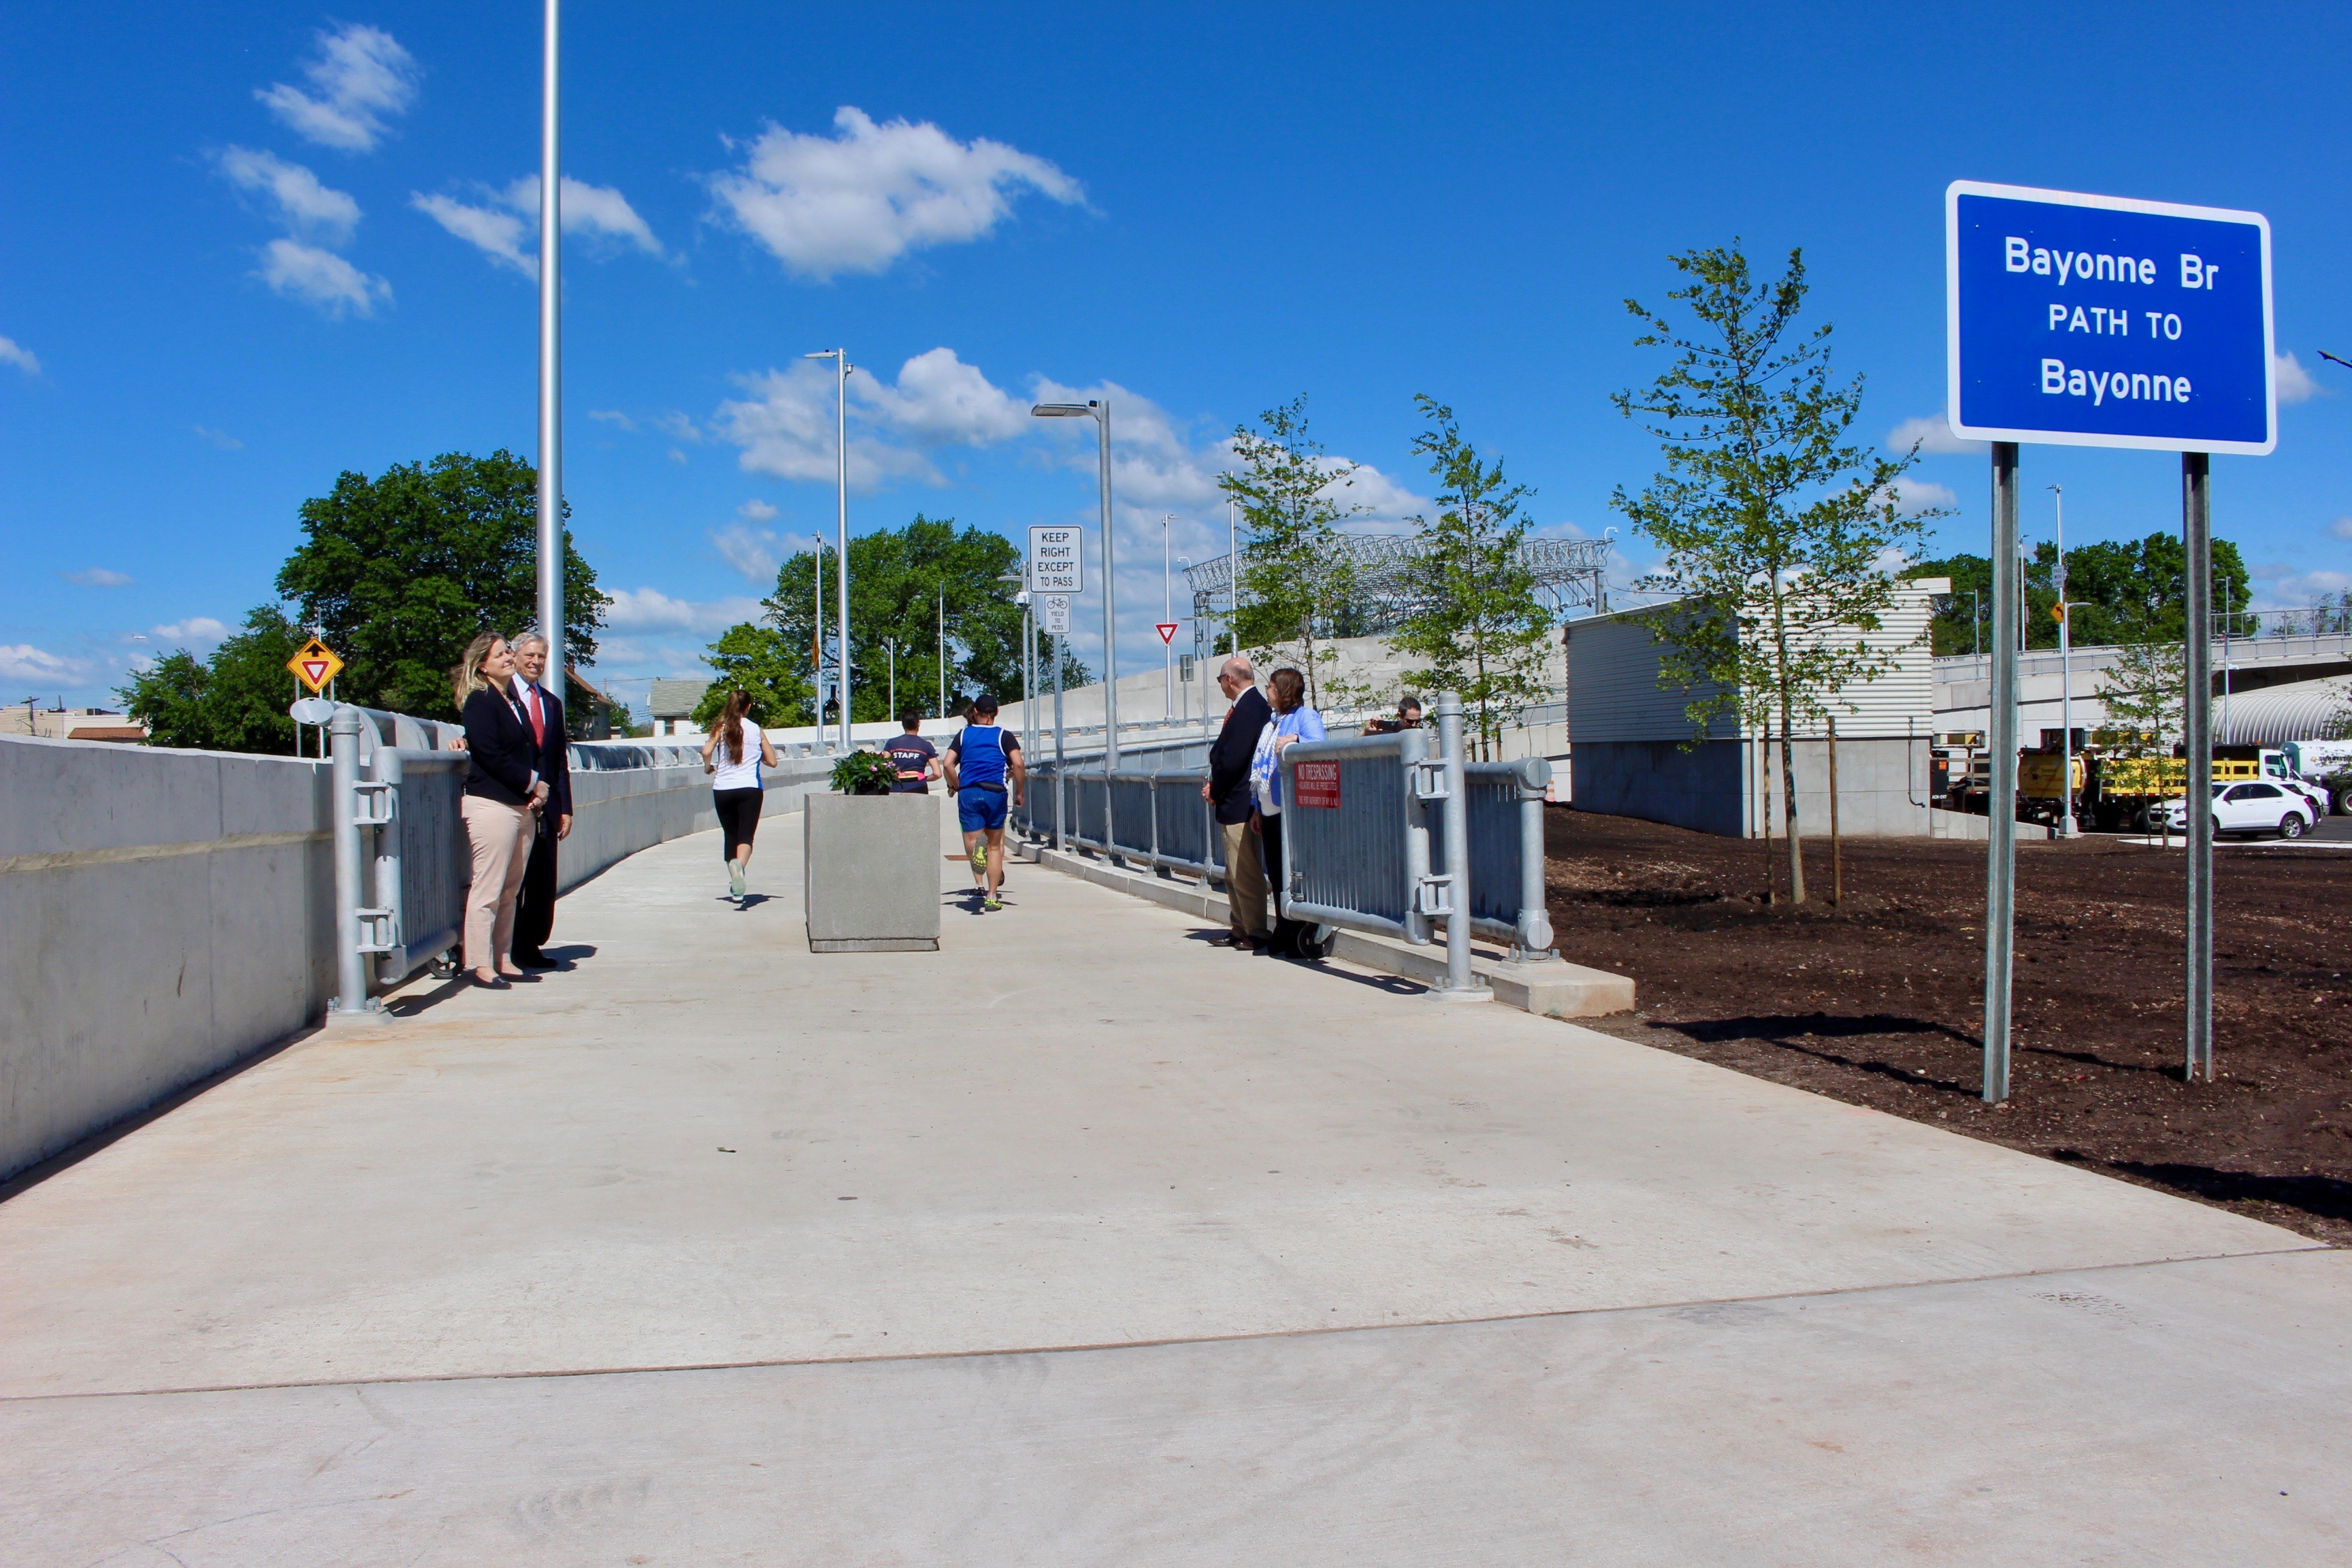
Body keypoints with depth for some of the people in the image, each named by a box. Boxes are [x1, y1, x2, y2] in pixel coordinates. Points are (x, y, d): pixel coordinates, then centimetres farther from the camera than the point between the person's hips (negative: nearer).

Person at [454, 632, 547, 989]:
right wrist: (532, 783, -9)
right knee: (488, 889, -7)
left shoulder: (515, 703, 19)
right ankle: (480, 965, -3)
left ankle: (503, 960, 14)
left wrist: (539, 789, 2)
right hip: (491, 803, -8)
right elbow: (491, 755, -15)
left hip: (523, 806, 8)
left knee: (511, 890, 9)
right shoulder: (480, 702, -5)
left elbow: (532, 752, 19)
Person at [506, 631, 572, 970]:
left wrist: (565, 808, 11)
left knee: (544, 882, 6)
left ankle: (532, 945, 15)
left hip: (546, 805, 6)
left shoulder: (553, 703, 18)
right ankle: (509, 950, 7)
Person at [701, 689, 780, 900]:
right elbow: (772, 761, 9)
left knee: (730, 836, 16)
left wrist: (708, 767, 8)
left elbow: (706, 751, -12)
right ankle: (739, 865, -41)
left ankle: (734, 885, 22)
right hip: (749, 789, -2)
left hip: (722, 790, 2)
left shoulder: (721, 728, 4)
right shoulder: (757, 730, 6)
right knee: (746, 836, -9)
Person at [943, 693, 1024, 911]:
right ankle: (992, 897, 14)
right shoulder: (1004, 735, 7)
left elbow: (948, 764, 1)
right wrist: (1019, 793, 4)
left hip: (968, 793, 0)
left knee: (972, 839, -3)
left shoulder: (963, 734, 12)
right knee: (995, 845, 13)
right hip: (995, 792, 0)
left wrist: (956, 787, 14)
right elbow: (1018, 764, -6)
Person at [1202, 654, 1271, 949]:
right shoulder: (1254, 705, 13)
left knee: (1245, 873, -4)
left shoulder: (1247, 709, -19)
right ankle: (1239, 929, 26)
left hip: (1239, 805, -11)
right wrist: (1215, 786, 5)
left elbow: (1232, 760, -23)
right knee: (1235, 874, 18)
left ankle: (1255, 933, 2)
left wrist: (1215, 792, -9)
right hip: (1235, 804, 11)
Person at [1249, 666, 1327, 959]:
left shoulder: (1306, 716, -3)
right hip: (1270, 811, 8)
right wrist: (1256, 808, 19)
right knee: (1276, 875, 9)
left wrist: (1295, 740, -33)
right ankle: (1284, 934, 16)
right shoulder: (1272, 722, 21)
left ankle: (1301, 937, -1)